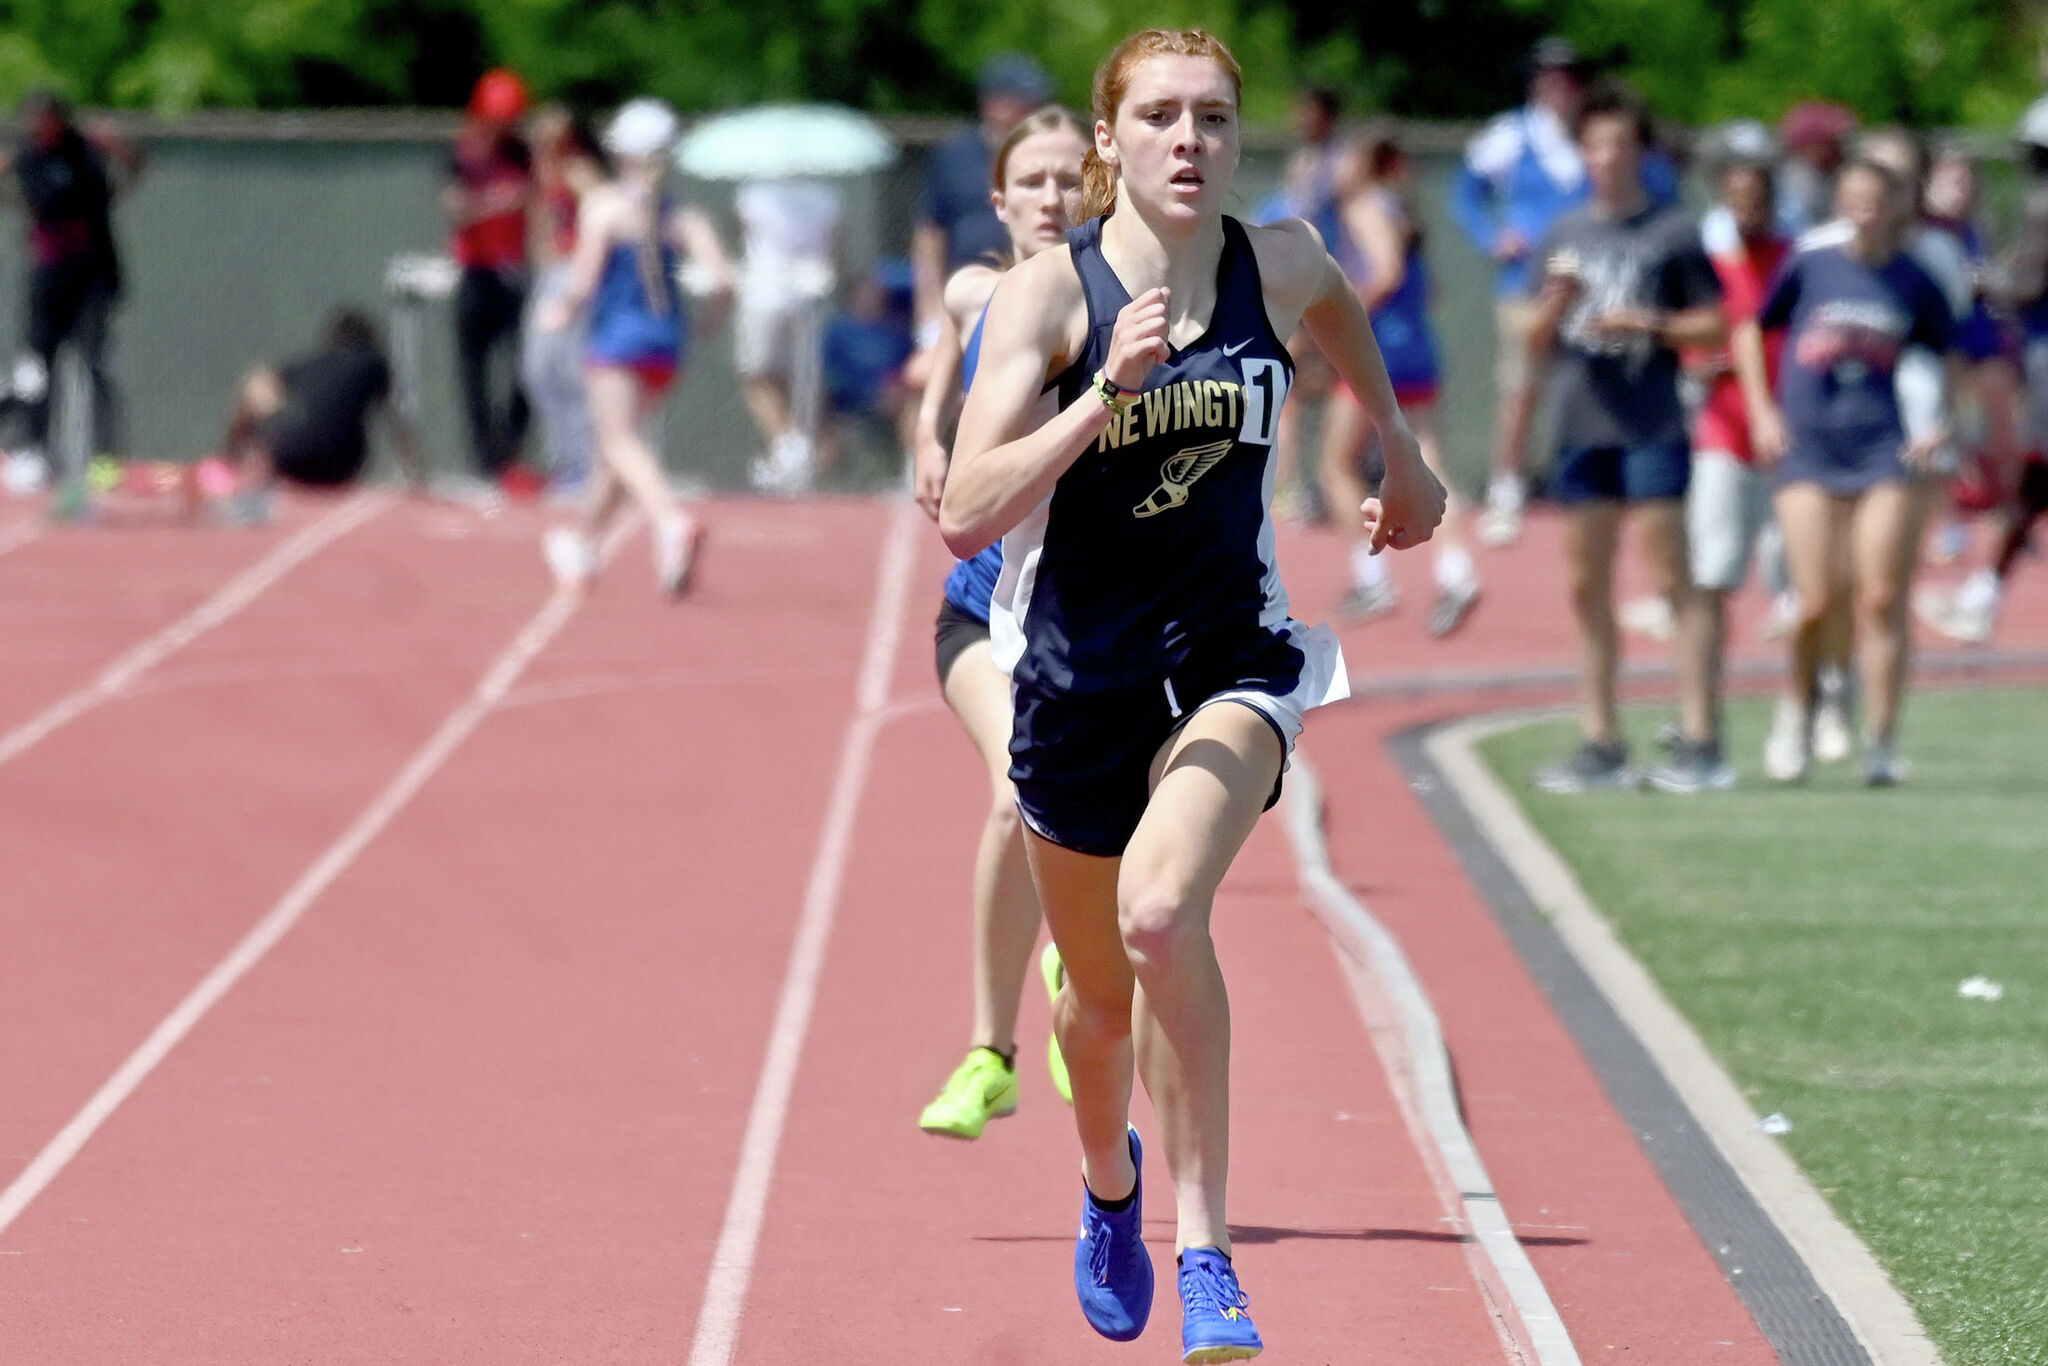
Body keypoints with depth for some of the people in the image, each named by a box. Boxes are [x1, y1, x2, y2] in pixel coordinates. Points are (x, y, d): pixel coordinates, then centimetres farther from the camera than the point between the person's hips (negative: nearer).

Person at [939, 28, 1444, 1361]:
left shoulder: (1281, 262, -6)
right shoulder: (1049, 293, -14)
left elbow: (1341, 307, 22)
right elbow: (968, 516, -23)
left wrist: (1398, 448, 31)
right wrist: (1106, 392, -31)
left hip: (1232, 656, 0)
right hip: (1076, 671, 0)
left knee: (1161, 912, -29)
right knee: (1102, 992, 17)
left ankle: (1204, 1249, -21)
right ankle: (1110, 1179, 51)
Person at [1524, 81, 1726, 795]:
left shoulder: (1673, 233, 1)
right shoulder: (1566, 236, 14)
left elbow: (1715, 326, 0)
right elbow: (1536, 342, 15)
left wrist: (1649, 323, -13)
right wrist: (1554, 307, -5)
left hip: (1652, 427, -5)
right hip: (1582, 427, 5)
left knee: (1671, 576, -8)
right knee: (1588, 587, 6)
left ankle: (1700, 738, -7)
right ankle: (1600, 744, 11)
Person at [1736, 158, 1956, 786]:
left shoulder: (1914, 284, 5)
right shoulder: (1809, 267, 3)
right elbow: (1751, 330, 14)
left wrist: (1940, 426, 2)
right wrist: (1762, 410, 5)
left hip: (1888, 451, 0)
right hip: (1808, 451, 0)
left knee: (1882, 599, -5)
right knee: (1819, 601, -6)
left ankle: (1882, 743, 1)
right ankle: (1797, 709, 21)